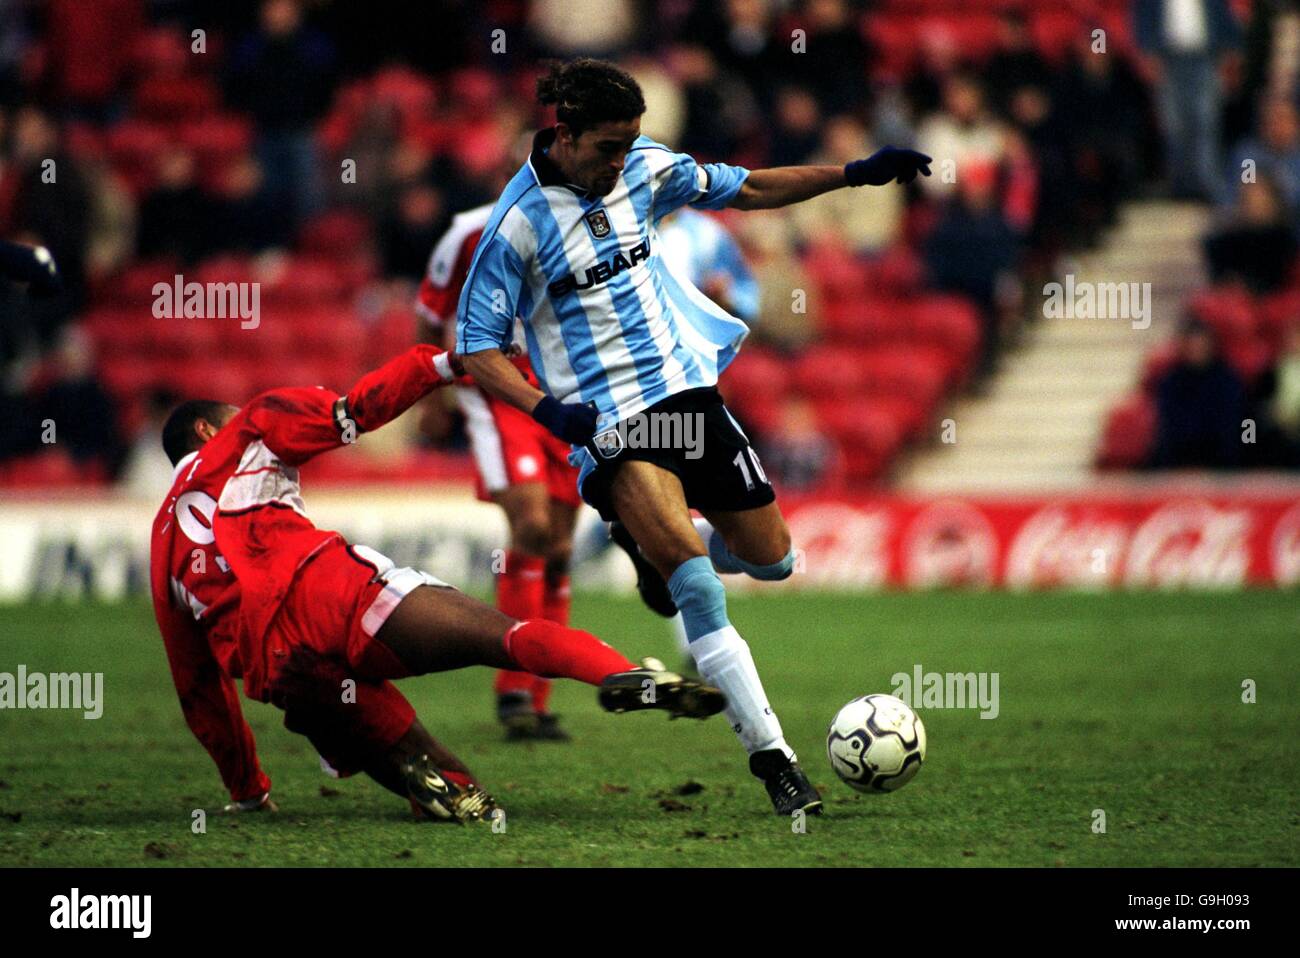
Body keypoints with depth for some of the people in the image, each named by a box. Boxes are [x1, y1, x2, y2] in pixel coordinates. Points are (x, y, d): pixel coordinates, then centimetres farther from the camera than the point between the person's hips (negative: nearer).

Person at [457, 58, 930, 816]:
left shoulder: (646, 168, 0)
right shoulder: (519, 221, -15)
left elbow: (746, 189, 15)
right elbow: (478, 346, -10)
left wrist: (854, 175, 8)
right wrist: (546, 409, -26)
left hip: (687, 389, 6)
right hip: (606, 423, -6)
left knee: (771, 558, 11)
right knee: (697, 586, -24)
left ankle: (659, 546, 42)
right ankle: (772, 754, -19)